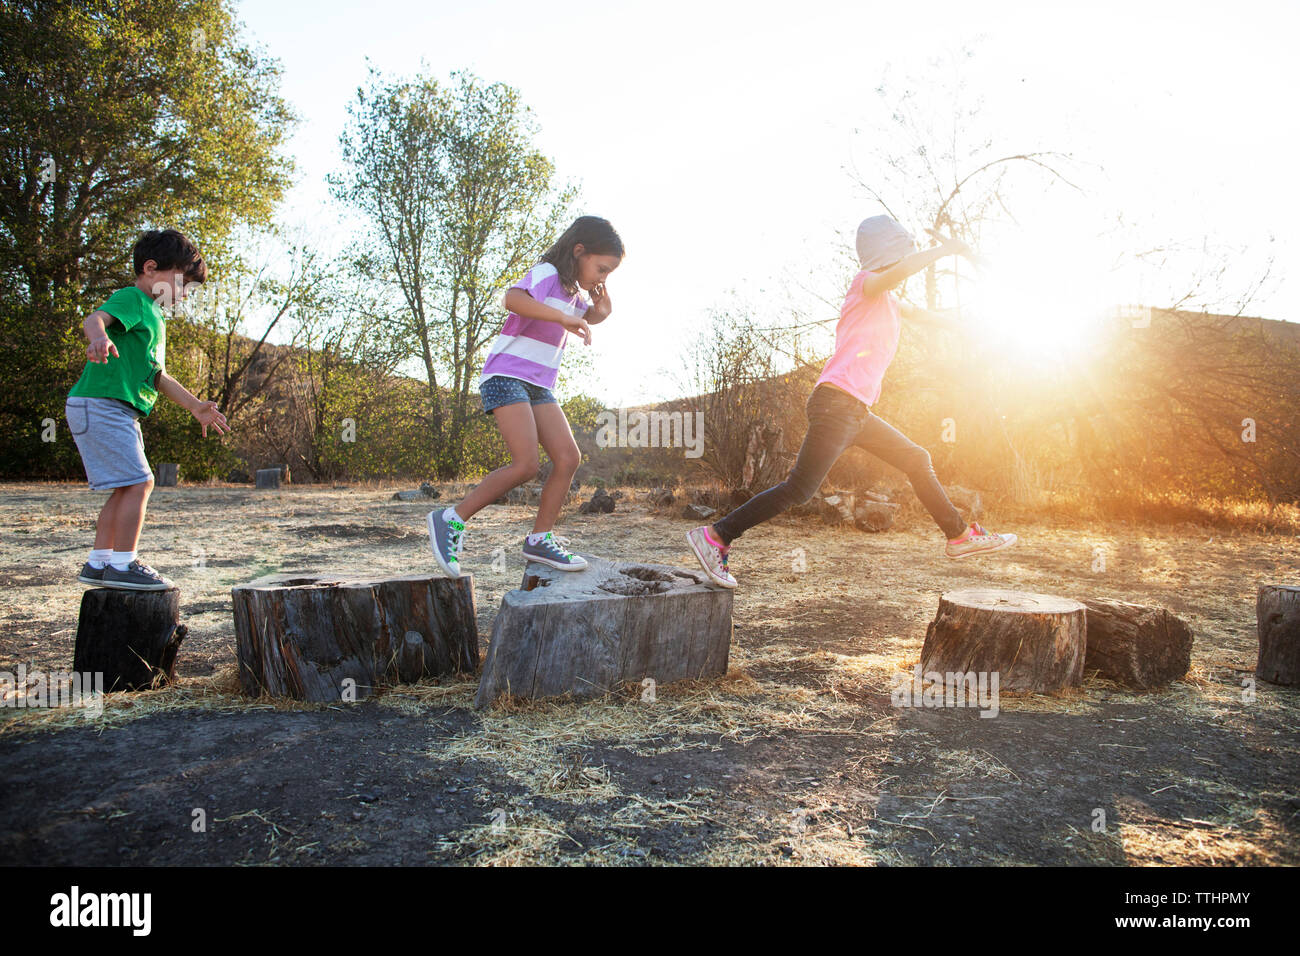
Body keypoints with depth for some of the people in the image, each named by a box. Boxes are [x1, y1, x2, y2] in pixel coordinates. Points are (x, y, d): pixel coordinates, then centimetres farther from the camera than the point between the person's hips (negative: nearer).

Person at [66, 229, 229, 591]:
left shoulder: (154, 316, 23)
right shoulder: (131, 298, -7)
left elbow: (158, 376, 26)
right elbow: (94, 318, -29)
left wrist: (196, 407, 22)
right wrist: (100, 337, -52)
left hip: (119, 411, 10)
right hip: (100, 403, -10)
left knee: (126, 487, 13)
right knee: (139, 481, -14)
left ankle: (98, 563, 19)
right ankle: (123, 564, -9)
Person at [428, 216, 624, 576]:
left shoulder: (572, 290, 16)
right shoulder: (545, 274, -12)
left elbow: (591, 317, 37)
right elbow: (513, 299, -33)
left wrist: (601, 309, 13)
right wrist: (563, 318, -37)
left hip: (537, 387, 9)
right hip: (506, 376, -9)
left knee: (568, 457, -4)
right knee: (526, 465, -21)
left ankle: (540, 539, 3)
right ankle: (451, 519, -10)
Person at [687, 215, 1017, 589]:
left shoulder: (887, 301, 24)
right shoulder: (867, 283, -2)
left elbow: (915, 312, 46)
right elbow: (899, 271, -27)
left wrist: (954, 325, 58)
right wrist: (945, 248, -16)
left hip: (857, 413, 10)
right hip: (837, 401, -10)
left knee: (917, 461, 16)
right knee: (800, 488, -15)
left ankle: (959, 536, 28)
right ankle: (716, 535, -12)